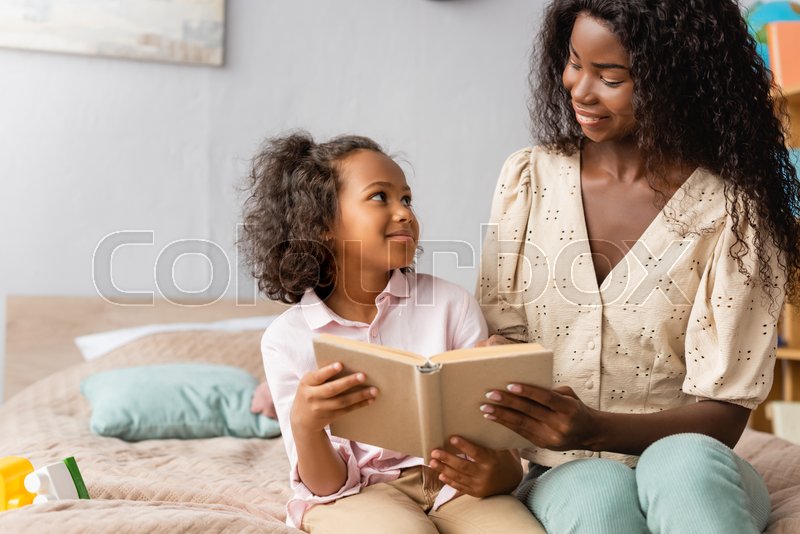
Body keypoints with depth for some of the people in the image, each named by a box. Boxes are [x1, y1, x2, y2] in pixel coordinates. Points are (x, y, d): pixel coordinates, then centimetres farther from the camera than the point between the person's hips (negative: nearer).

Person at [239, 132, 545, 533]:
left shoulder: (451, 304, 2)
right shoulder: (288, 339, -2)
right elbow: (328, 485, -3)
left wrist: (502, 473, -24)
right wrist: (305, 423, -26)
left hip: (454, 479, 2)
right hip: (357, 492, -2)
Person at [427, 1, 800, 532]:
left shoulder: (731, 211, -7)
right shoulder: (528, 178, 2)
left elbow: (725, 412, -9)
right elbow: (500, 341, 4)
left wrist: (593, 429, -26)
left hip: (692, 467, 0)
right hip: (559, 475, 1)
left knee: (684, 462, -35)